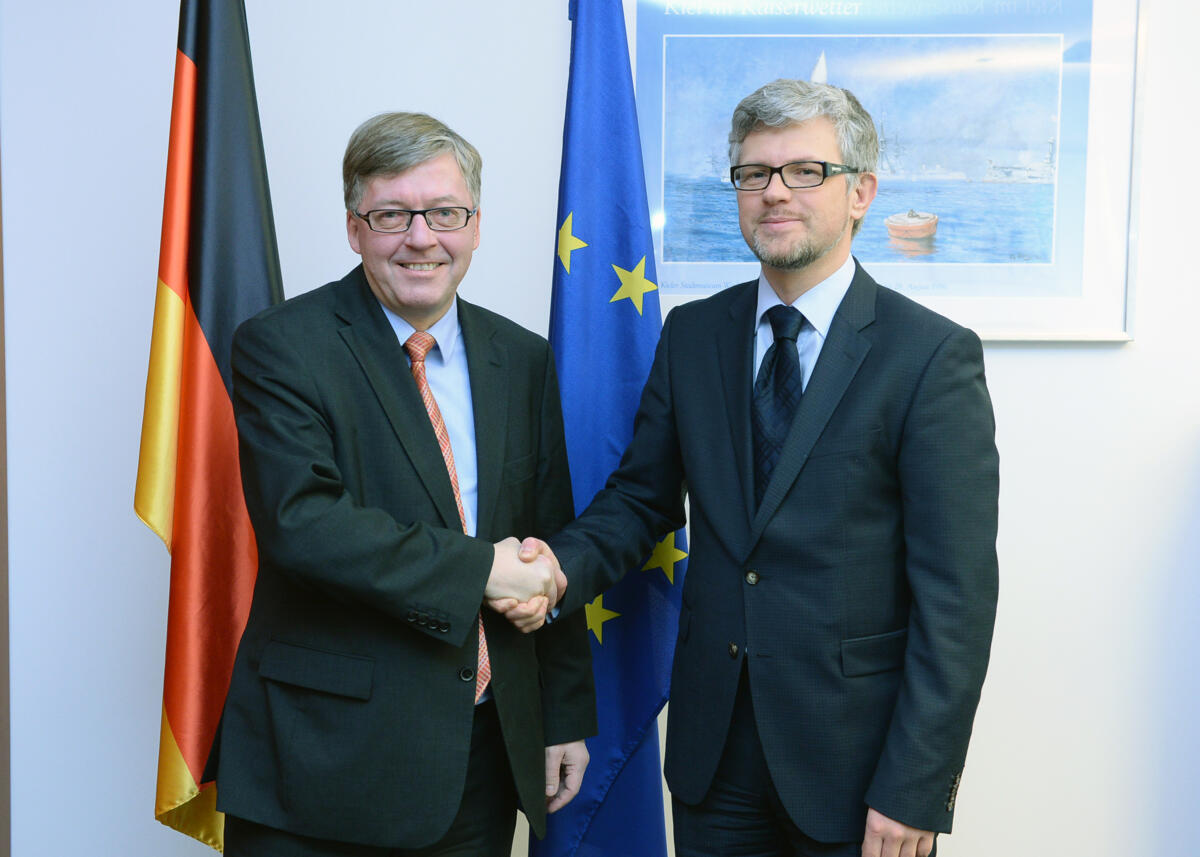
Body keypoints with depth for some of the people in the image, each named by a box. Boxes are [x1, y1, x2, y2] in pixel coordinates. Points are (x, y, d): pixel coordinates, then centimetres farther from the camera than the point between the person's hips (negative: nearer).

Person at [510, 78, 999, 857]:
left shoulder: (934, 356, -11)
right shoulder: (692, 334, 4)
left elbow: (956, 593, -13)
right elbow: (642, 496, 9)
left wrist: (914, 791, -15)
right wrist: (561, 568, -11)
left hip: (855, 753, -4)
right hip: (714, 740, 4)